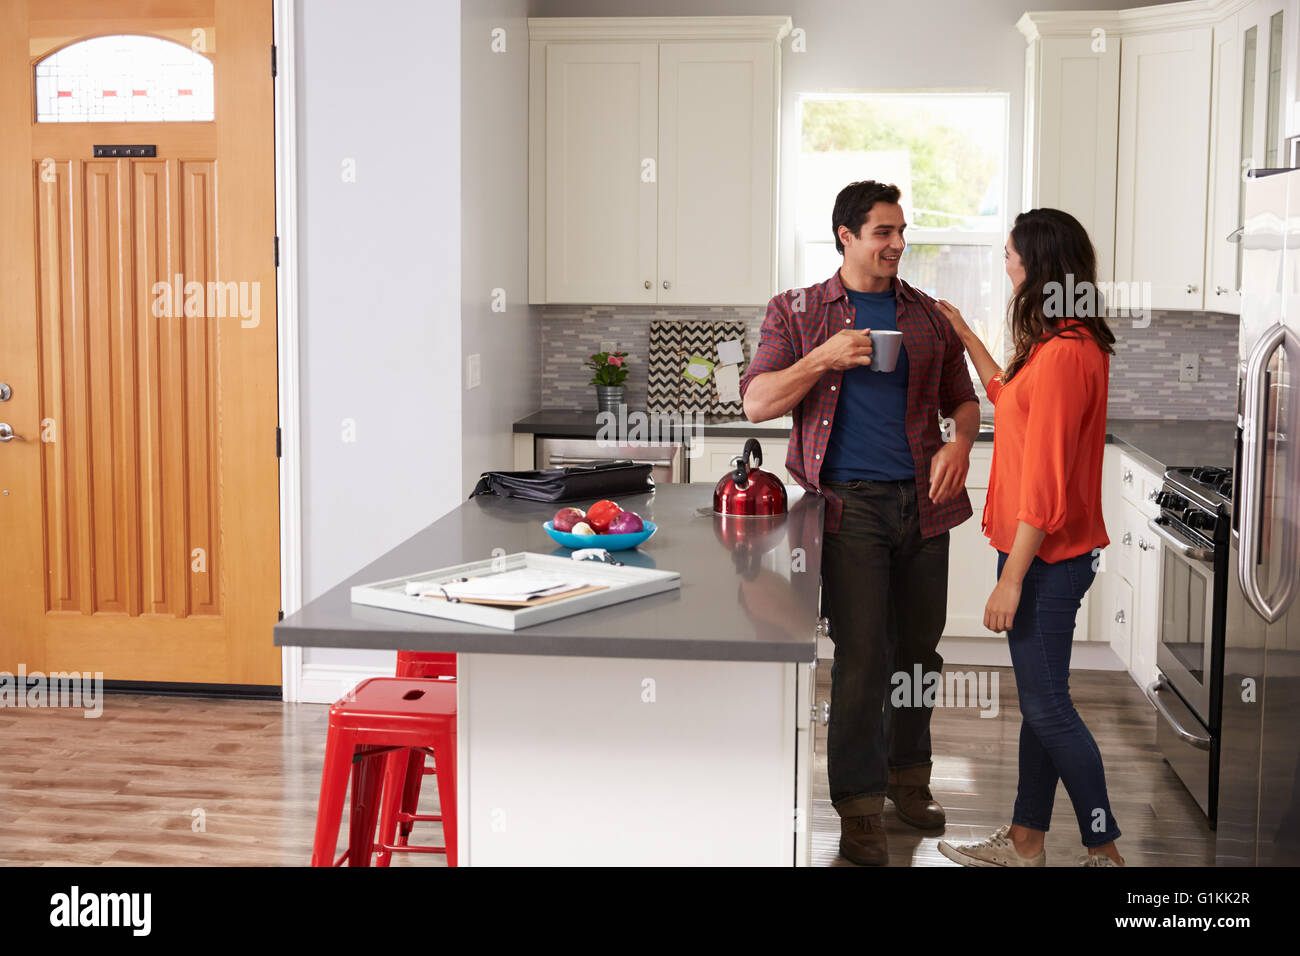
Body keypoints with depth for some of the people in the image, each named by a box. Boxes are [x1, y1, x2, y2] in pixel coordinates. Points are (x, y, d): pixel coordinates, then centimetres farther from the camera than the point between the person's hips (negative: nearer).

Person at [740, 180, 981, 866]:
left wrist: (960, 441, -2)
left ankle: (908, 776, 30)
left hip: (922, 501, 4)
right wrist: (825, 358, -15)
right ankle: (859, 808, 2)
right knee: (861, 655, -7)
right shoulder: (797, 312, 6)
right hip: (850, 501, -4)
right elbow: (757, 402, -2)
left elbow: (962, 399, 20)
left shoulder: (926, 315, 15)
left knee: (919, 647, 11)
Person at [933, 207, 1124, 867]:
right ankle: (1025, 842, 27)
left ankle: (1104, 850, 12)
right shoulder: (1069, 344, 10)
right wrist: (964, 334, 34)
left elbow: (1045, 481, -23)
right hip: (1042, 552, 10)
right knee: (1038, 701, 16)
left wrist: (1012, 578, -20)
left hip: (1047, 558, -10)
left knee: (1047, 706, 0)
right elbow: (1009, 398, 30)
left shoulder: (1064, 353, -22)